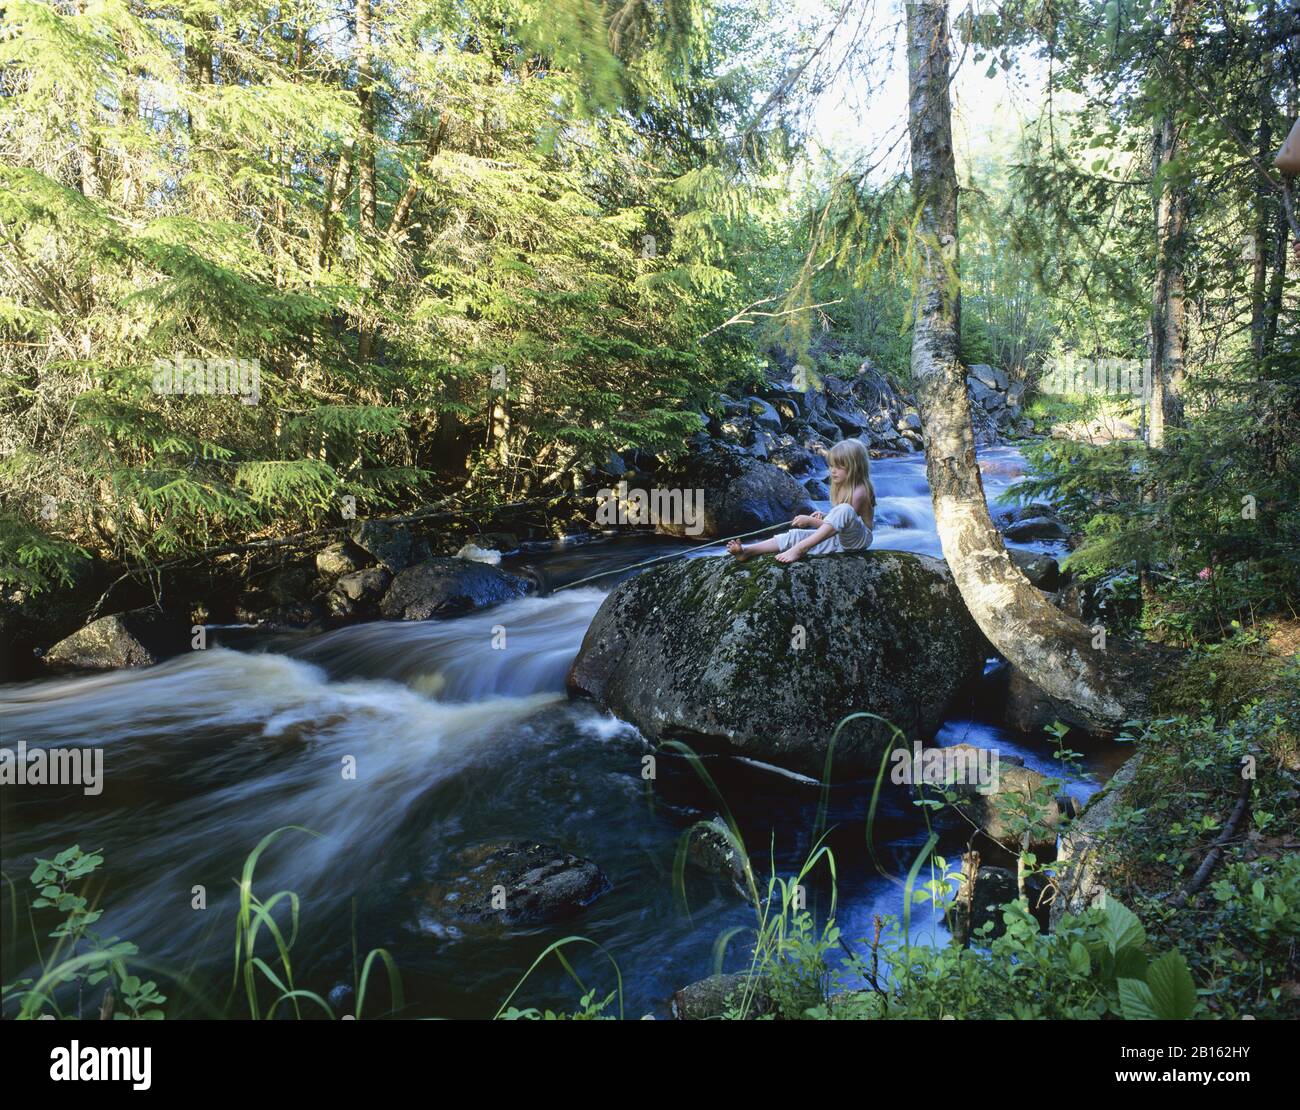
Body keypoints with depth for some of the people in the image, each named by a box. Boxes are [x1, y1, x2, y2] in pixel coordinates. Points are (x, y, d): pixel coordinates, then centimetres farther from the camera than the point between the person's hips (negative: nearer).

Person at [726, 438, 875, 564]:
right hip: (839, 538, 8)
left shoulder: (859, 492, -15)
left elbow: (845, 517, -21)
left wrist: (810, 521, -22)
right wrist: (824, 517, -1)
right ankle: (747, 551, -26)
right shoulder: (840, 487, 11)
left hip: (858, 539, -8)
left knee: (844, 509, -38)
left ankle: (799, 549, -44)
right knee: (795, 534, -10)